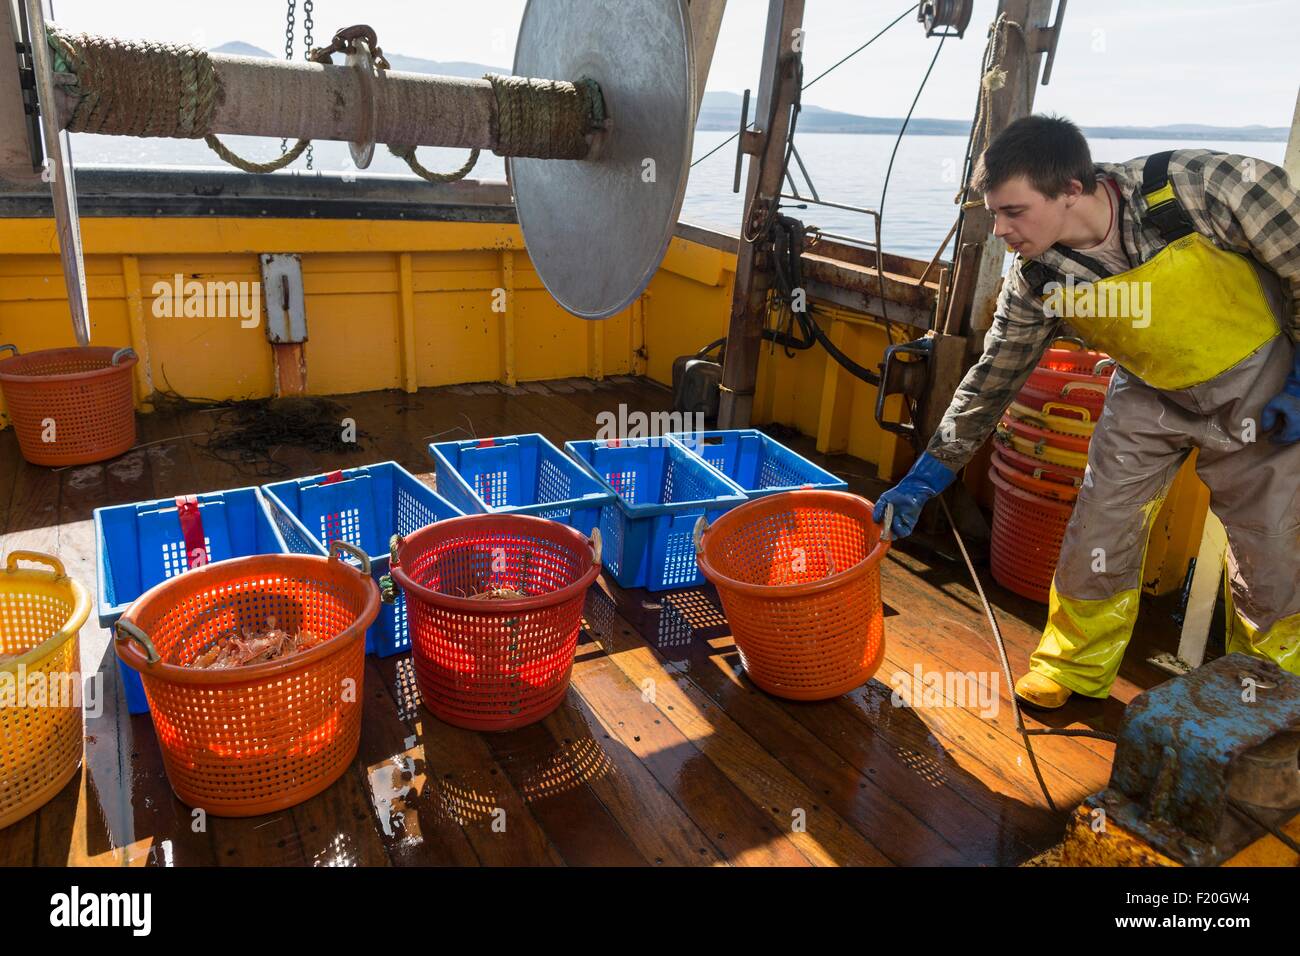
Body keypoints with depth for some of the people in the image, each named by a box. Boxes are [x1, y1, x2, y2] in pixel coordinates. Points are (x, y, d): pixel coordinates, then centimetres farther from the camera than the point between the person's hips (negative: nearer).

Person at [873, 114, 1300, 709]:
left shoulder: (1201, 188, -30)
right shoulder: (1036, 279, -18)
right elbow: (992, 378, -7)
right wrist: (924, 479, -6)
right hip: (1150, 394, 3)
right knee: (1097, 536, 0)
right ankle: (1074, 669, 25)